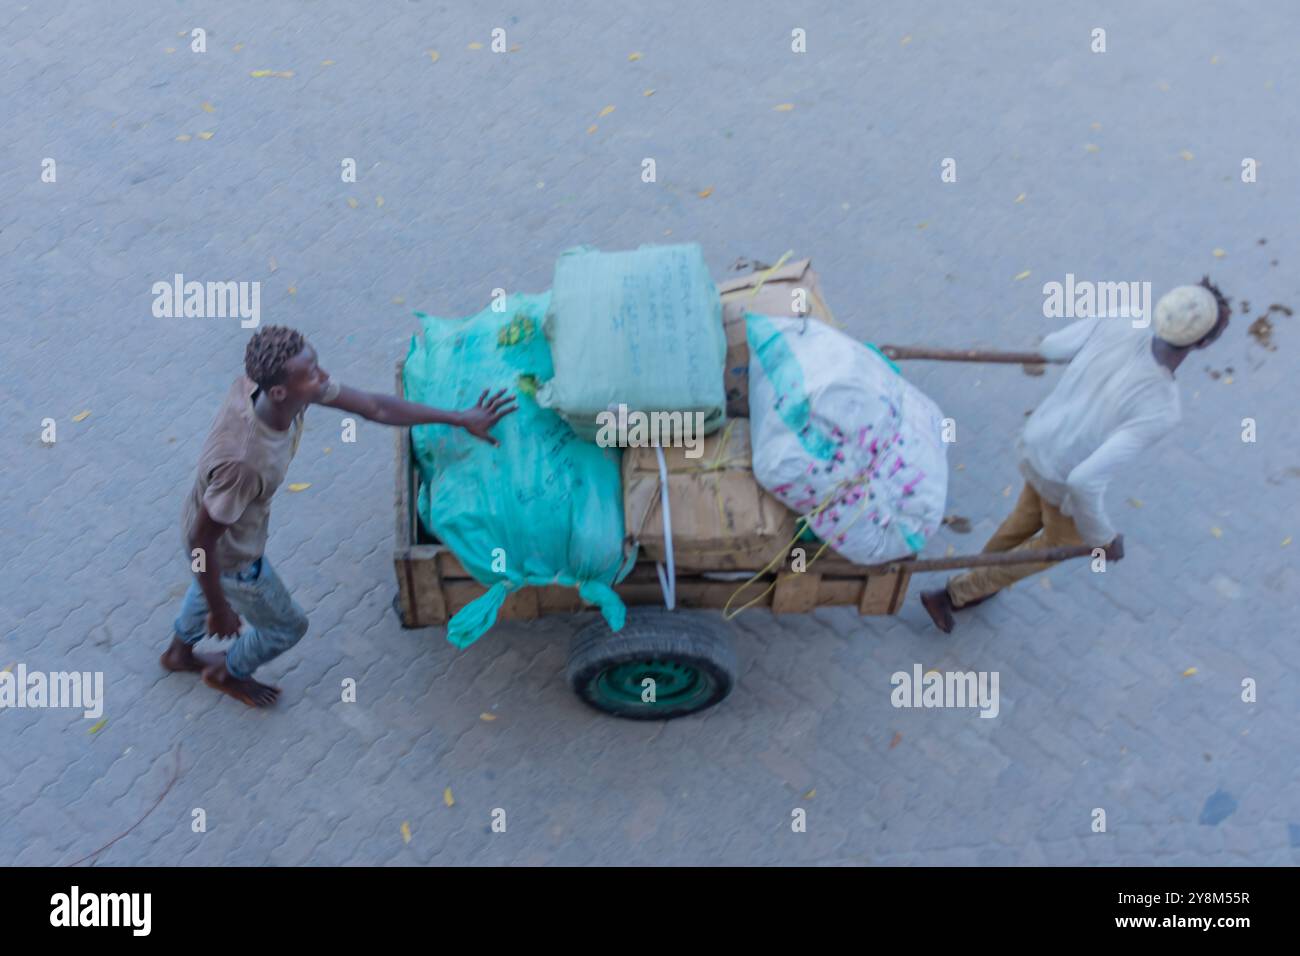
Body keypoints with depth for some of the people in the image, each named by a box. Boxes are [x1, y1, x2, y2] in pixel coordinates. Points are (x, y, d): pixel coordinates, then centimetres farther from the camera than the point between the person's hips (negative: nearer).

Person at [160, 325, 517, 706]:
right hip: (227, 554, -7)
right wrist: (219, 611, -16)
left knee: (209, 584, 38)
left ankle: (179, 652, 68)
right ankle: (228, 674, 52)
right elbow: (202, 541, -32)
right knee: (287, 627, 21)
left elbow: (374, 406, -16)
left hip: (220, 516, 7)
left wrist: (461, 419, -13)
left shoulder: (264, 385, -26)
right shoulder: (244, 461, -47)